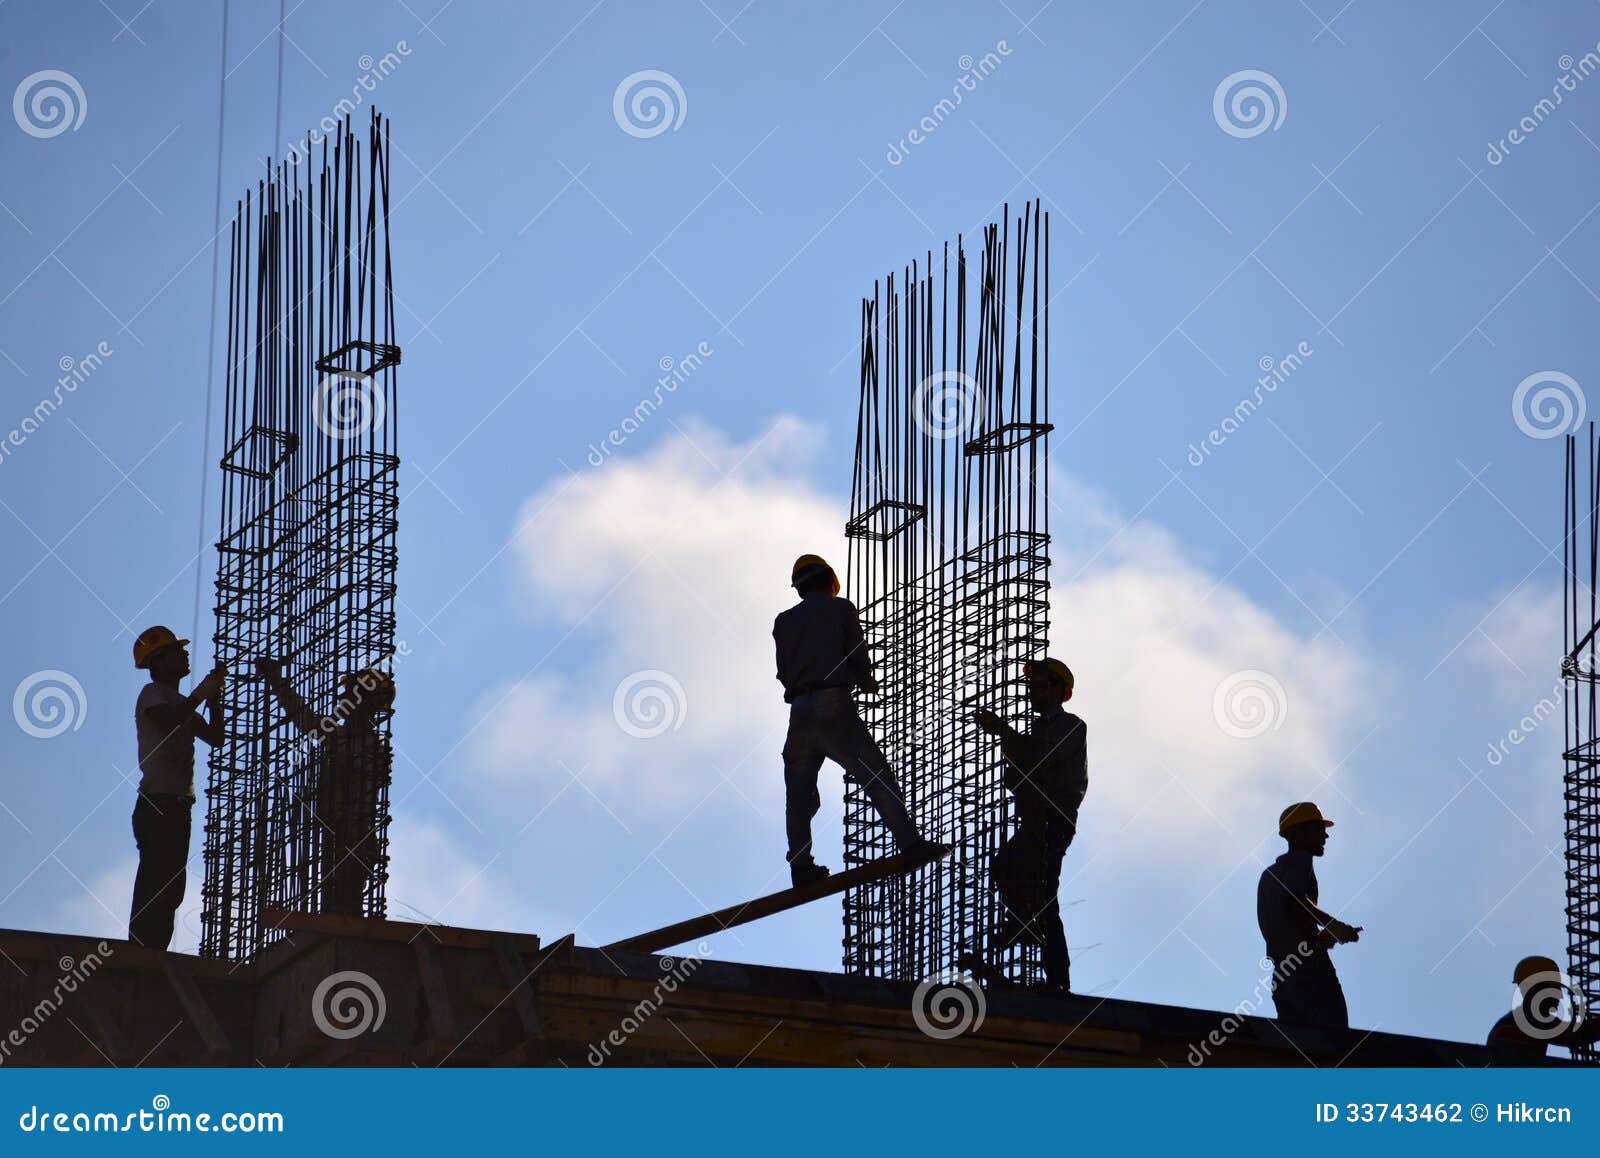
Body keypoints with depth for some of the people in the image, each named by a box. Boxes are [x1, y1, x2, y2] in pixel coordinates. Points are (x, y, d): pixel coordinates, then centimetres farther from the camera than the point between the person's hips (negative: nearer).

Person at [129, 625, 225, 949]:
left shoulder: (181, 702, 26)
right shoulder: (153, 694, 0)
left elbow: (215, 737, 21)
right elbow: (168, 721, -20)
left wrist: (215, 696, 12)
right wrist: (201, 694, -10)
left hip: (178, 804, 9)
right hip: (158, 801, -9)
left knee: (171, 886, 5)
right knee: (155, 884, -15)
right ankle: (142, 950, -20)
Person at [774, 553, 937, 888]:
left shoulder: (784, 621, 17)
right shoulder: (840, 609, 7)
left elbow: (784, 672, 16)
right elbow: (858, 655, 1)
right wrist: (867, 682, 23)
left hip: (800, 710, 4)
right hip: (835, 706, -4)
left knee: (798, 791, 7)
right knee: (877, 777, -1)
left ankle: (800, 865, 0)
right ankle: (909, 842, -9)